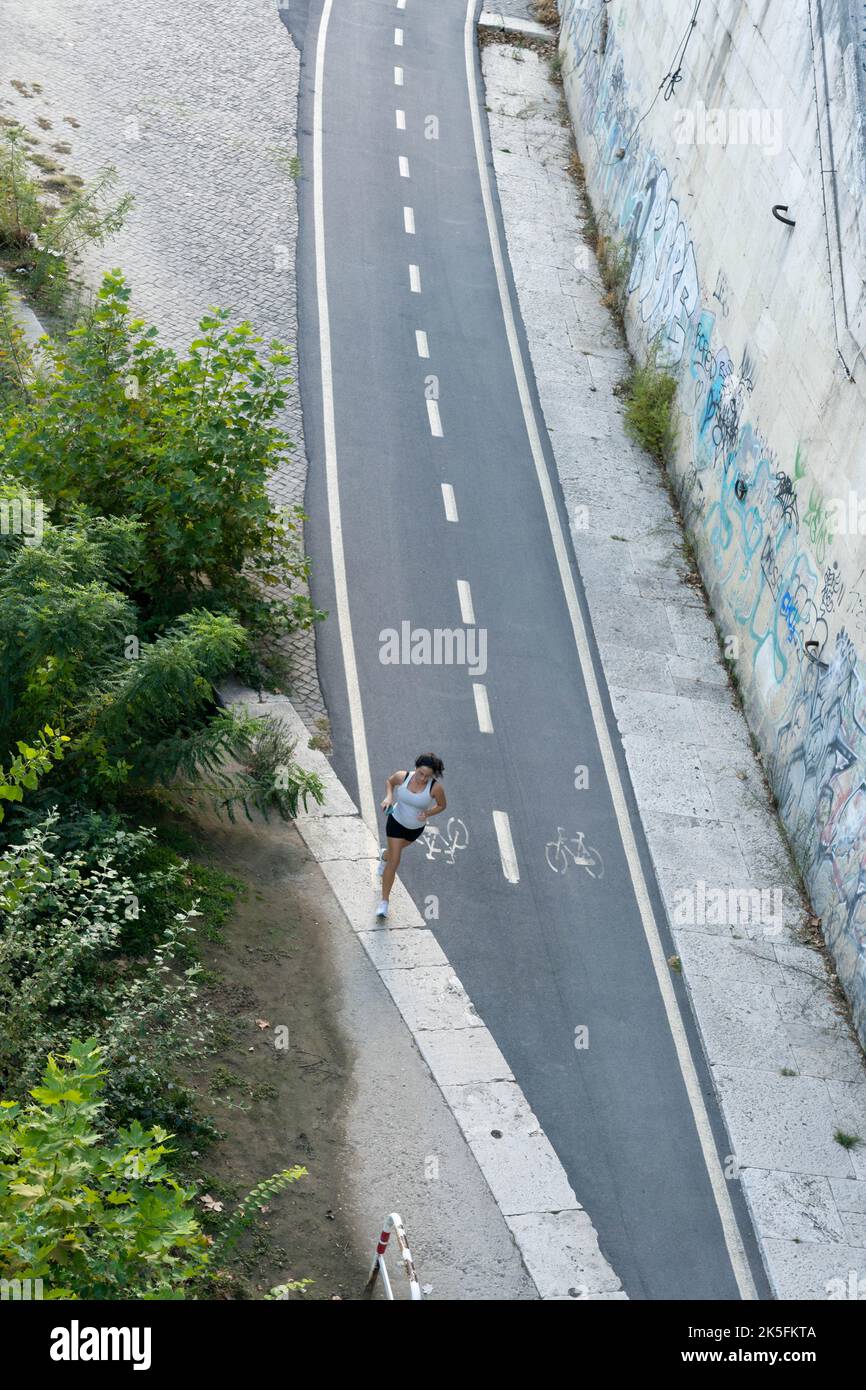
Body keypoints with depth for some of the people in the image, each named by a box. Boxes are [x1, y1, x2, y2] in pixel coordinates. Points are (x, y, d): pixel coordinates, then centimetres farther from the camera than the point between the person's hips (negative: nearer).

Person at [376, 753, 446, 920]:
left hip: (416, 827, 2)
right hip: (396, 821, -2)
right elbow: (389, 781, -1)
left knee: (397, 848, 31)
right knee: (394, 862, -5)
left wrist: (427, 814, -26)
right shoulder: (402, 776, -24)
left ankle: (384, 856, 69)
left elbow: (442, 805, -10)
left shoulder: (436, 787, -28)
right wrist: (388, 797, -19)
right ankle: (384, 901, 7)